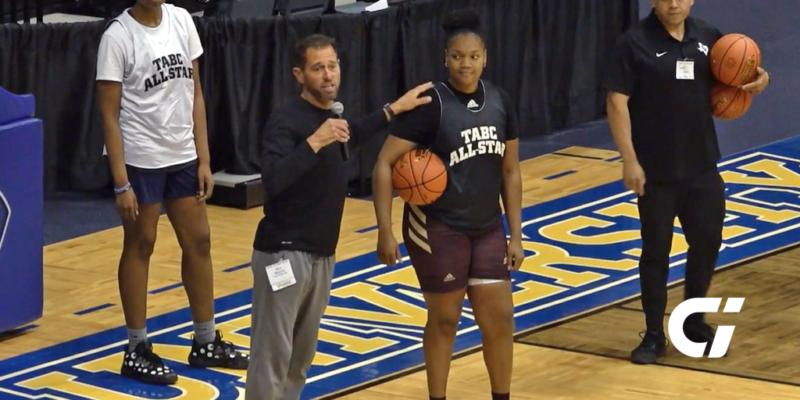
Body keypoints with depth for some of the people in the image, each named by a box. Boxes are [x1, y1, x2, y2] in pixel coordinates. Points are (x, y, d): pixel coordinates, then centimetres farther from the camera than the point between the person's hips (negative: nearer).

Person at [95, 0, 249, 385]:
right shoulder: (118, 36, -14)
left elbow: (194, 93, 7)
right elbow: (110, 113, -12)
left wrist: (203, 160, 4)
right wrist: (121, 183, -16)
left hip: (182, 155, 6)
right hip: (141, 159, -6)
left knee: (198, 241, 11)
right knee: (140, 246, 3)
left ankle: (206, 342, 24)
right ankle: (137, 350, 13)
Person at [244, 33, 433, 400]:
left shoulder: (331, 116, 10)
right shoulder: (286, 120, -17)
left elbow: (350, 139, 34)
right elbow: (272, 180, -32)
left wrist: (392, 111, 31)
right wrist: (314, 142, -37)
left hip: (322, 255, 9)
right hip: (284, 254, -9)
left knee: (302, 356, 14)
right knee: (272, 356, -10)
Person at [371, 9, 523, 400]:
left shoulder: (500, 102, 1)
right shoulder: (431, 104, -16)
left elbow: (510, 172, 9)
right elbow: (384, 164, -16)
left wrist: (516, 236, 7)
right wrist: (385, 232, -20)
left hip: (487, 228, 5)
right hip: (437, 228, -5)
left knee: (500, 319, 6)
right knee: (444, 320, 5)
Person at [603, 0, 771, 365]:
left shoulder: (709, 38, 3)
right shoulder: (635, 44, -12)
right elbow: (617, 102, -13)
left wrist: (755, 81, -7)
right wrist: (629, 161, -18)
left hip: (703, 167, 5)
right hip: (656, 170, -5)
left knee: (707, 242, 13)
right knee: (656, 250, 4)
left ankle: (694, 322, 32)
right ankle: (654, 335, 14)